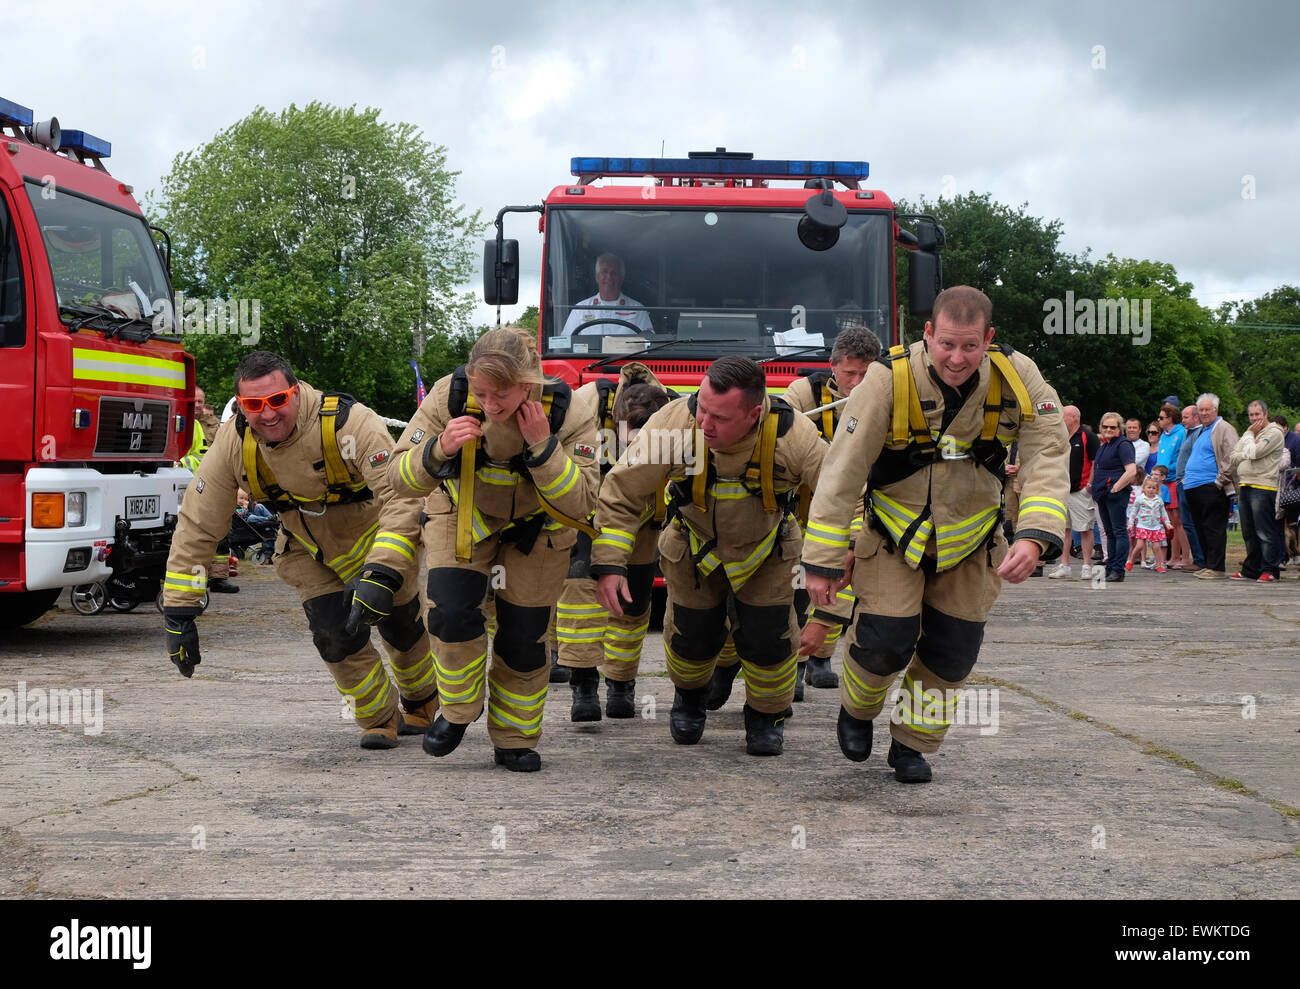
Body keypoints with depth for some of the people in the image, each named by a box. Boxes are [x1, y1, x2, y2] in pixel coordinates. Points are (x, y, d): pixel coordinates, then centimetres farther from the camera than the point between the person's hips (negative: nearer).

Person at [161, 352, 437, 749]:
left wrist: (381, 575, -52)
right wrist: (178, 612, -21)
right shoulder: (233, 444, -23)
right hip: (309, 549, 3)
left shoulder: (349, 422, -37)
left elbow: (401, 496, -41)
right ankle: (379, 718, 14)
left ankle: (423, 703, 43)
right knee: (335, 634, -12)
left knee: (401, 625, 10)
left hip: (374, 533, -2)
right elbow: (197, 526, -18)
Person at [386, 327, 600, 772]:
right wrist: (439, 450, -43)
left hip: (536, 525, 0)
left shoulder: (567, 414, -30)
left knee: (524, 633, 1)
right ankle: (459, 709, 7)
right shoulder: (449, 397, -29)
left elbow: (578, 503, -29)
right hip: (462, 513, 0)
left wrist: (541, 445, -40)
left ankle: (514, 741, 20)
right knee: (451, 609, -19)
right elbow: (400, 478, -22)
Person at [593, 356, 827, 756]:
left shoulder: (792, 434, -35)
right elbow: (621, 491, -25)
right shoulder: (674, 423, -35)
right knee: (692, 634, 7)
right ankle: (689, 695, 43)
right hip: (695, 546, 0)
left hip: (766, 549, 0)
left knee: (768, 639, -4)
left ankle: (767, 716, 27)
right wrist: (609, 564, -29)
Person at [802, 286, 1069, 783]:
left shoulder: (1018, 378, -17)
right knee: (885, 641, -9)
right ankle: (856, 711, 24)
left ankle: (912, 744, 29)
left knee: (952, 652, 5)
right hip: (895, 533, -3)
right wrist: (823, 561, -19)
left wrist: (1034, 537, -36)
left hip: (970, 538, 3)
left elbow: (1047, 458, -19)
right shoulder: (888, 380, -25)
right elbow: (842, 471, -20)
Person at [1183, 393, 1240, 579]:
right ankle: (1208, 565, 16)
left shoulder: (1224, 429, -5)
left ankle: (1216, 567, -6)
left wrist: (1219, 481, -16)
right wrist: (1186, 480, 22)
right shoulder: (1202, 431, 23)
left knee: (1213, 528, -8)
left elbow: (1231, 459, -14)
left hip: (1212, 489, -9)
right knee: (1201, 528, 10)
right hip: (1194, 488, 9)